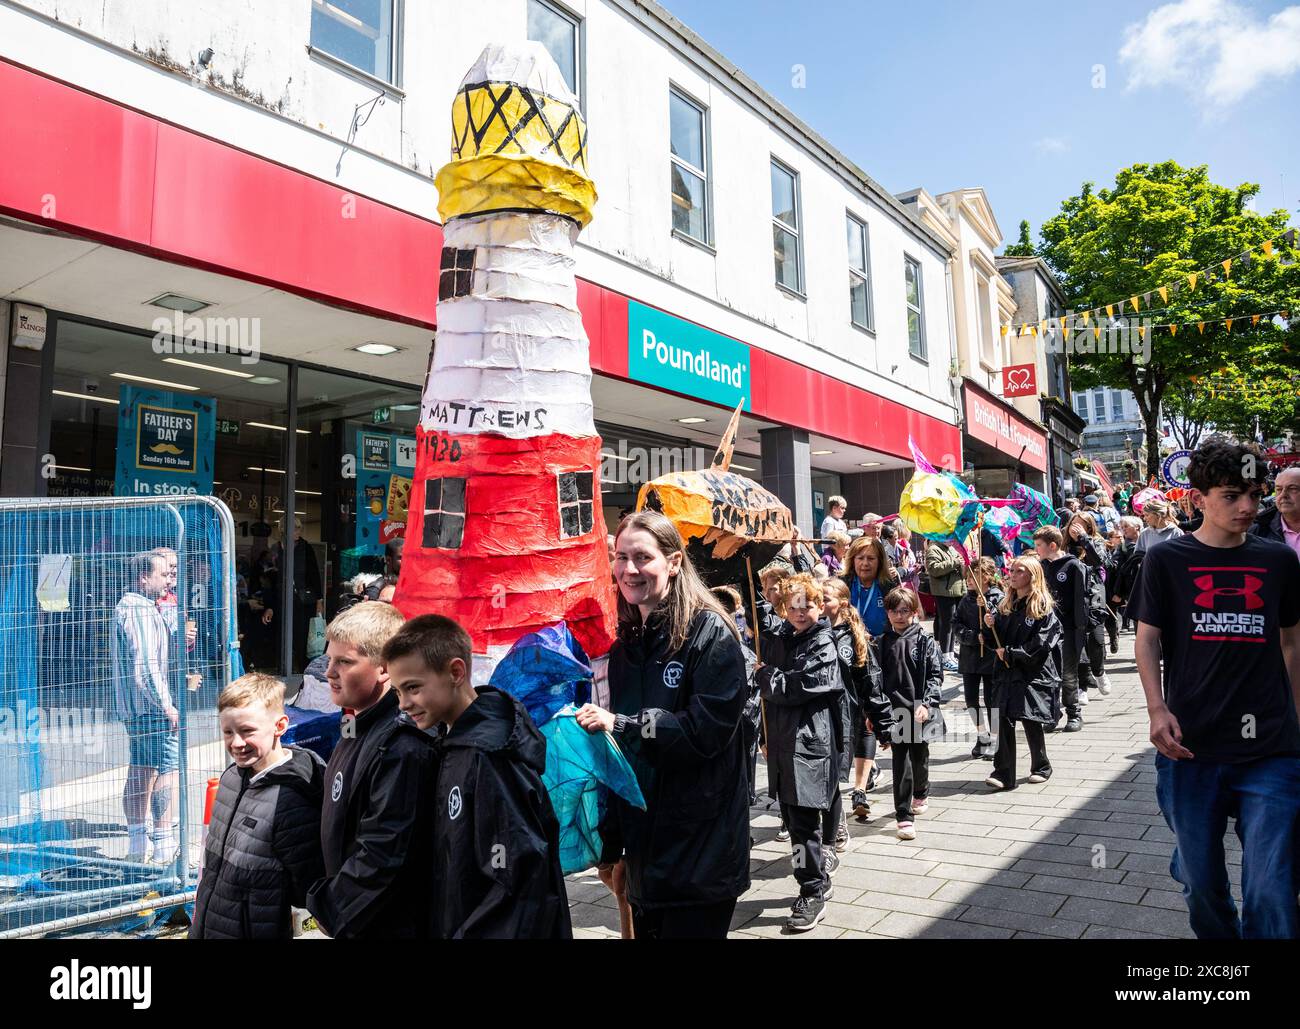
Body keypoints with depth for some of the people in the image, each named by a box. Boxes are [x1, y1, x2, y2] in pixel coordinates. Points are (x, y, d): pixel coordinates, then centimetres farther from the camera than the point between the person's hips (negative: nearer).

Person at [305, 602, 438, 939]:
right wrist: (327, 901, 9)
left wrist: (328, 908, -13)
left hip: (386, 927, -9)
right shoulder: (358, 728, 4)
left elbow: (382, 857, -26)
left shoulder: (401, 747, -27)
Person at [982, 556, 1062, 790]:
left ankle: (1041, 767, 28)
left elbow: (1040, 646, -15)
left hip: (1033, 674, -5)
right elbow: (997, 641, 17)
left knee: (1030, 721, 5)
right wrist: (991, 626, -3)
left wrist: (1009, 653, -14)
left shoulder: (1043, 607, -8)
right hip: (1006, 674, 5)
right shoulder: (1006, 605, 11)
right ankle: (1003, 774, -4)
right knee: (1003, 720, -5)